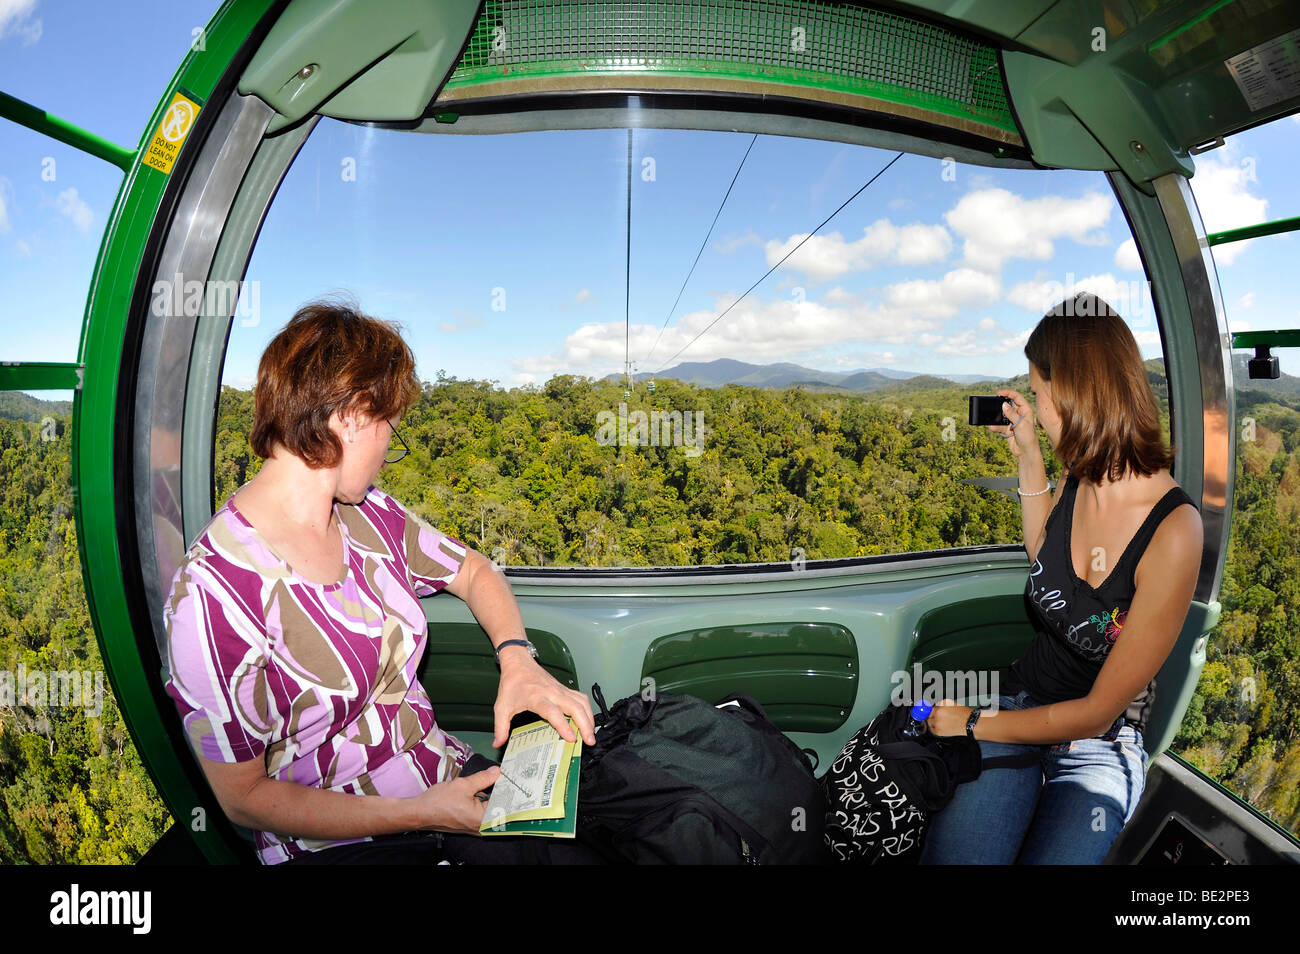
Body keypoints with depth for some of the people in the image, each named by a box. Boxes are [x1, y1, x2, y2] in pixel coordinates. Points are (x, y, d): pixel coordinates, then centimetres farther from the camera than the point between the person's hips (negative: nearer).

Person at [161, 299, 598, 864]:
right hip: (340, 844, -5)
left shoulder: (369, 515, -2)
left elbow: (473, 572, 12)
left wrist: (518, 659, -7)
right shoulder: (212, 594, -21)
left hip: (449, 779, 6)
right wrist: (420, 814, -19)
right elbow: (244, 798, -15)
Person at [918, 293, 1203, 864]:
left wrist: (973, 724, -9)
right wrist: (1028, 456, 11)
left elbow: (1099, 712, -17)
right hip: (1019, 701, 3)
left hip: (1100, 749, -3)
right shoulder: (1078, 482, -3)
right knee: (947, 857, -22)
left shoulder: (1173, 531, -22)